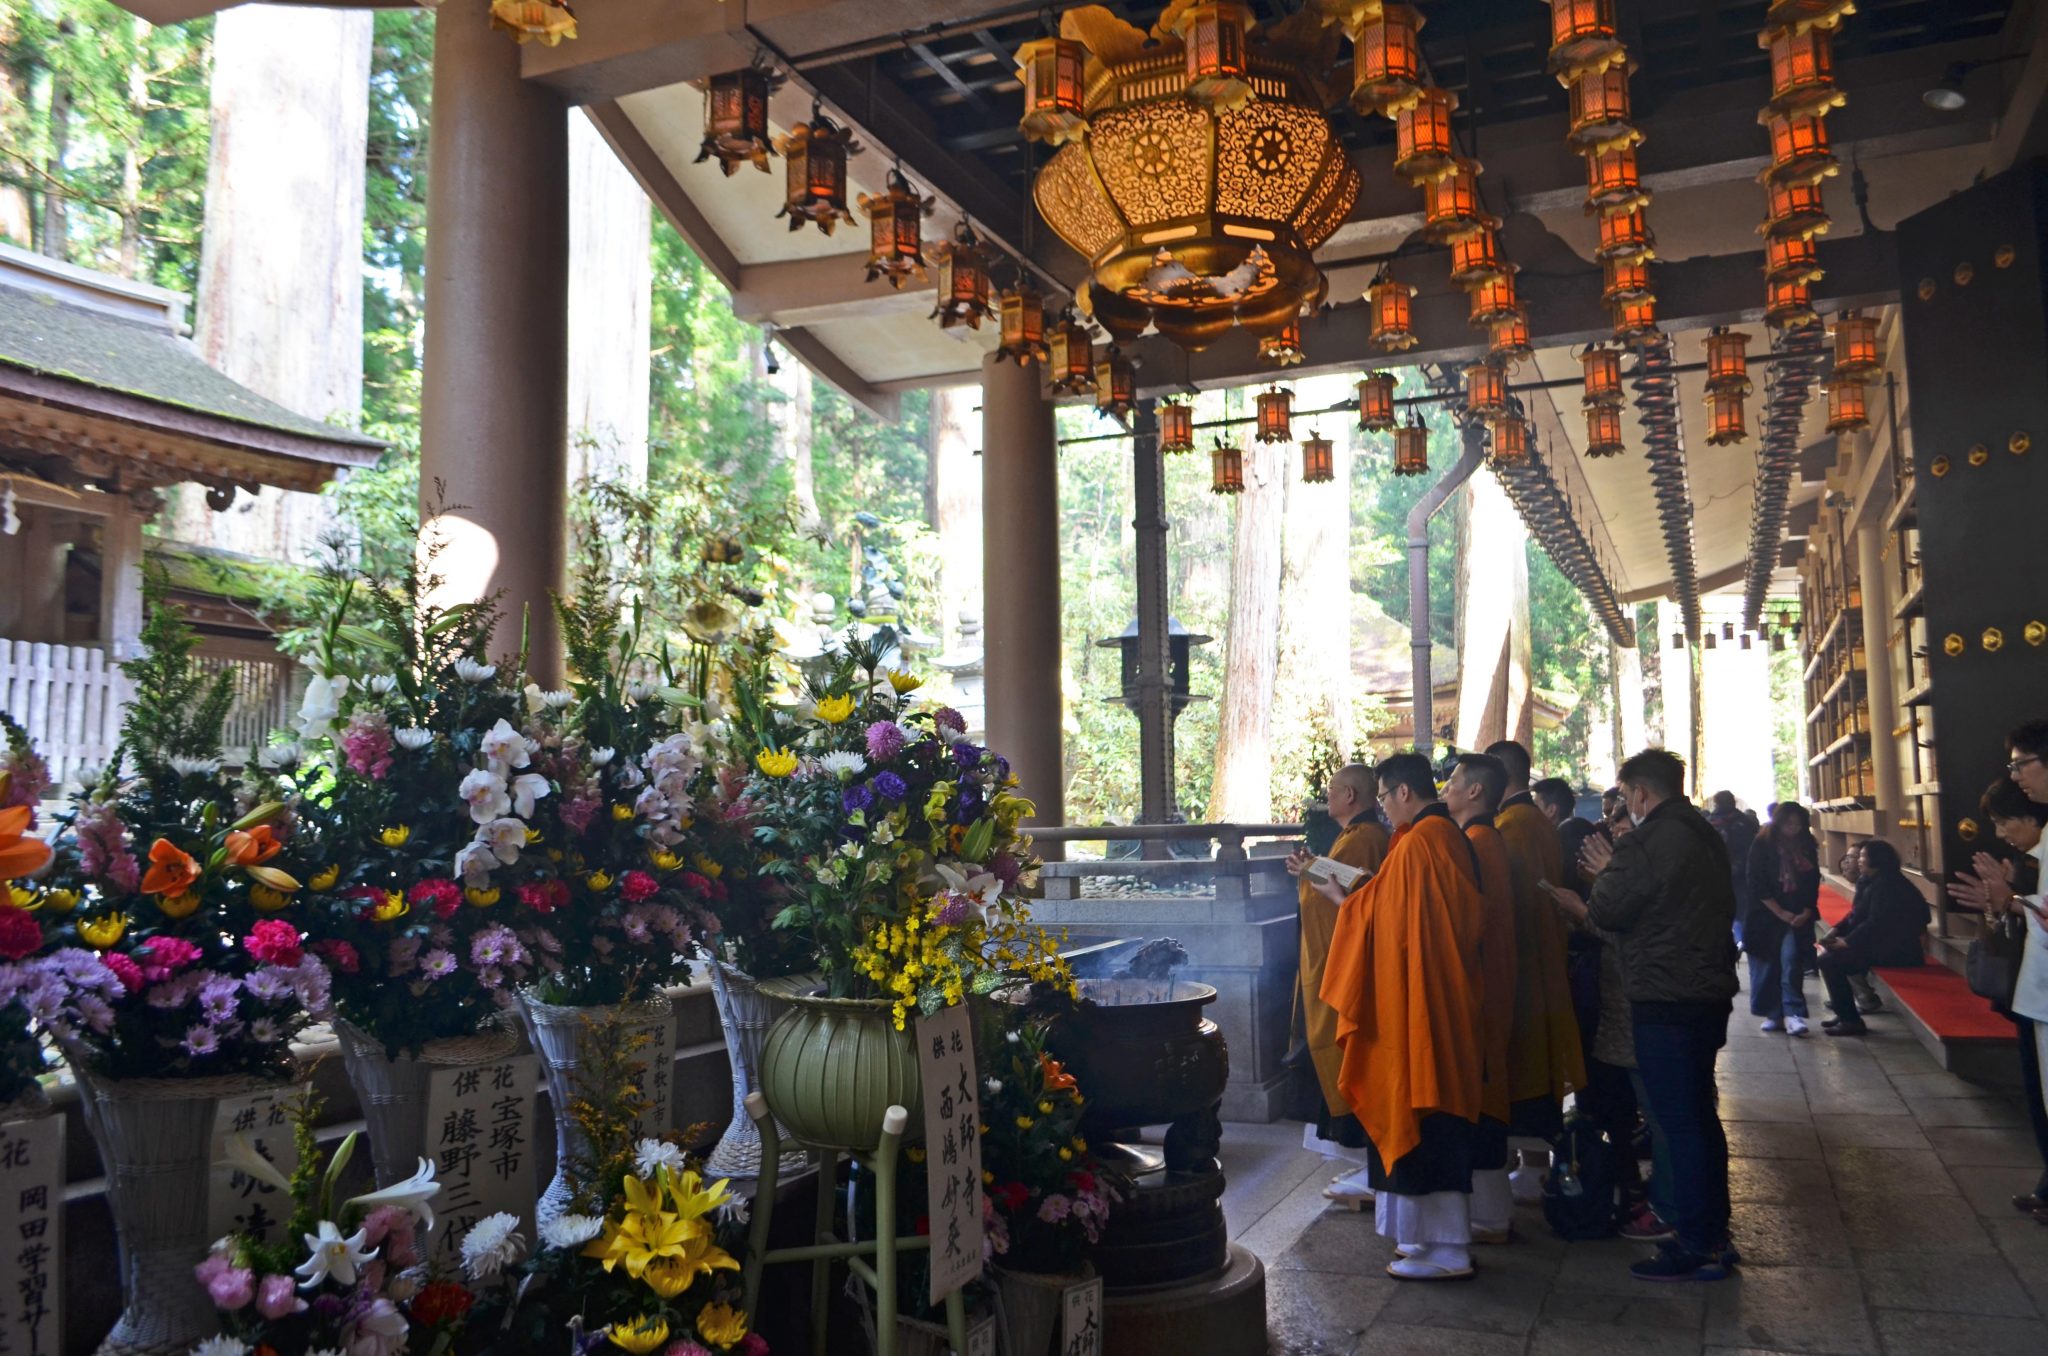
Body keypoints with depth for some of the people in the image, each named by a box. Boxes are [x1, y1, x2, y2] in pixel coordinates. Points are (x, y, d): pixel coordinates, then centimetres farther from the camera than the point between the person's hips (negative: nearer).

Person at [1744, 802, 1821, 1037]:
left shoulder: (1808, 848, 8)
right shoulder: (1762, 846, -3)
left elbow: (1813, 884, 8)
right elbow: (1757, 885, -7)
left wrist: (1806, 913, -5)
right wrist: (1780, 912, -12)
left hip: (1798, 918, 1)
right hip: (1766, 916, -1)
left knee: (1792, 962, -11)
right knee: (1767, 965, 2)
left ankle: (1793, 1014, -15)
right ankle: (1773, 1015, 11)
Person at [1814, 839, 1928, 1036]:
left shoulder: (1886, 886, -17)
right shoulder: (1873, 882, 15)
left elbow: (1875, 923, -23)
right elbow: (1858, 914, 17)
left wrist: (1848, 941, -17)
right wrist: (1838, 931, 4)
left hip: (1893, 950, -11)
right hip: (1881, 943, 11)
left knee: (1828, 961, -18)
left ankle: (1850, 1020, -12)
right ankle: (1844, 1012, 14)